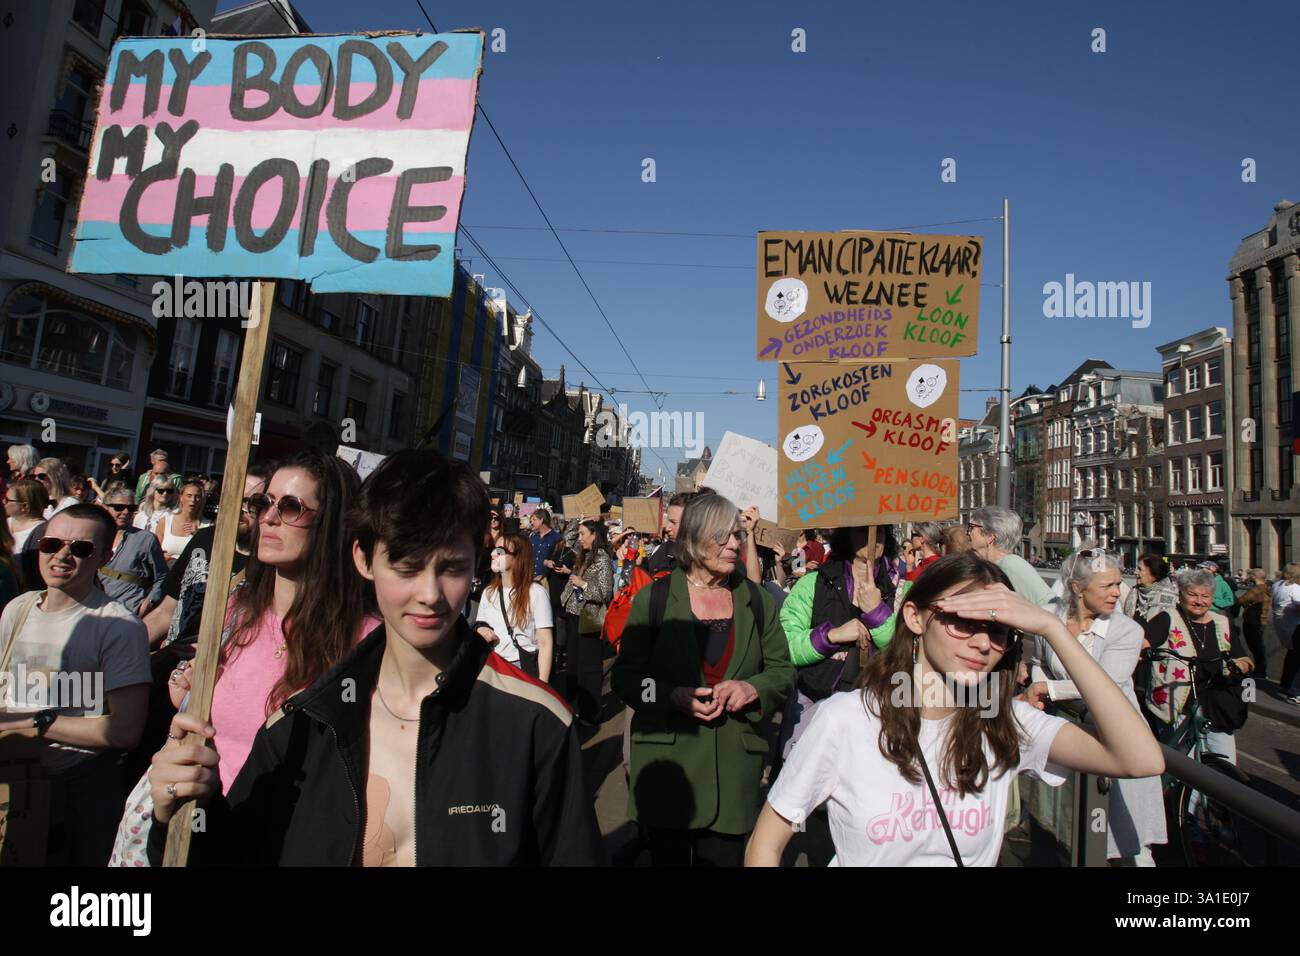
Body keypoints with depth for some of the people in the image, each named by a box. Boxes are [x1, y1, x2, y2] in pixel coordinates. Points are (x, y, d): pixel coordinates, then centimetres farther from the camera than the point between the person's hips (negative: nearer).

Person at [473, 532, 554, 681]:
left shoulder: (536, 592, -12)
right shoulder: (488, 592, 5)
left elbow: (545, 643, -13)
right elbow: (479, 625, 19)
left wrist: (542, 685, -19)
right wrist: (479, 630, -5)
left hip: (525, 669, -5)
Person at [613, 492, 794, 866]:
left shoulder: (756, 600, 3)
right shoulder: (653, 598, -5)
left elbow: (783, 670, 8)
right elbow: (624, 676, -3)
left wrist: (752, 689, -13)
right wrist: (674, 696, -20)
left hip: (734, 767, 2)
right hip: (667, 764, -1)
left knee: (724, 858, 13)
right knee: (668, 857, 14)